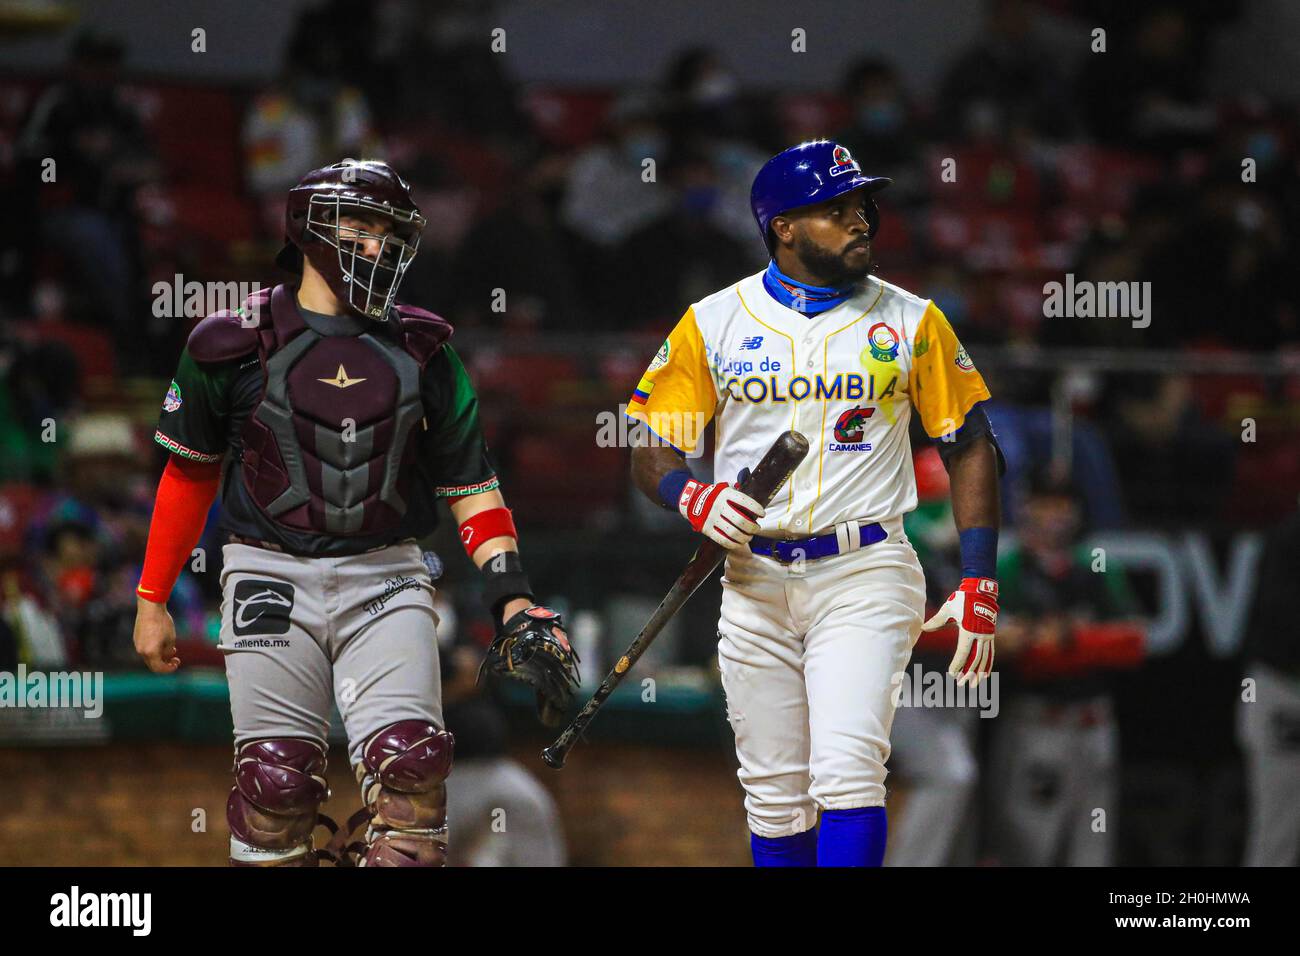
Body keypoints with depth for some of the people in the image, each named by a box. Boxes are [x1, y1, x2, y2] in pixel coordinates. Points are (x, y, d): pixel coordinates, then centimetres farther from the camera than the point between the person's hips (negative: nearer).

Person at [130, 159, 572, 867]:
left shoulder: (420, 350, 8)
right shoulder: (236, 343, 2)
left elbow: (469, 480, 11)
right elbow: (189, 473, 11)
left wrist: (511, 596, -1)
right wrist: (152, 600, 13)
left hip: (385, 579, 2)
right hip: (273, 576, -2)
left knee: (411, 766, -14)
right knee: (275, 781, -6)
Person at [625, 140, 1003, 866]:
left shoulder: (911, 322, 3)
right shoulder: (712, 324, 4)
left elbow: (971, 447, 5)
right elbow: (652, 451, 7)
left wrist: (979, 585, -3)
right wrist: (694, 498, -17)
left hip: (866, 571, -2)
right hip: (755, 581, 2)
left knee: (848, 772, -17)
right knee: (774, 797, 5)